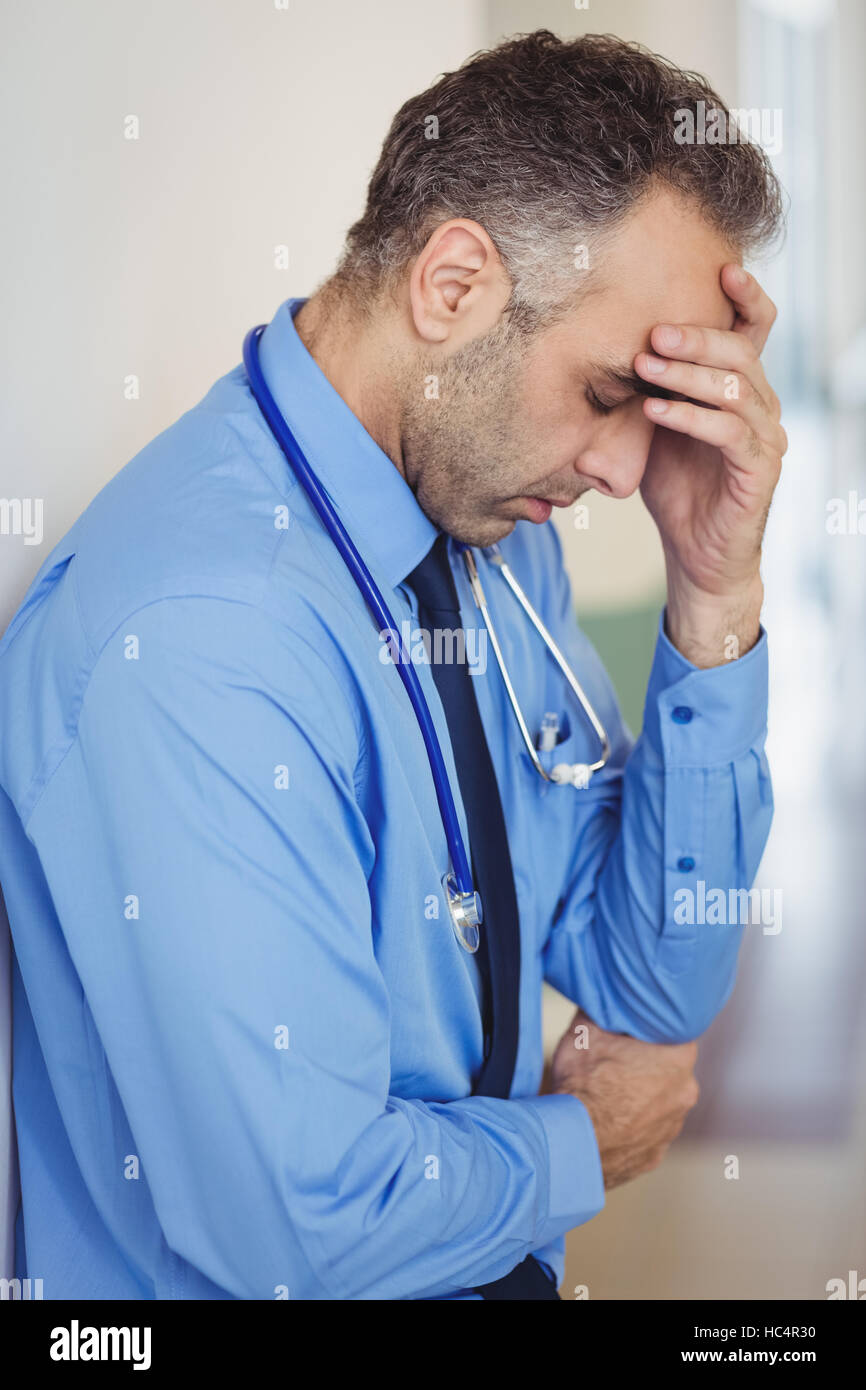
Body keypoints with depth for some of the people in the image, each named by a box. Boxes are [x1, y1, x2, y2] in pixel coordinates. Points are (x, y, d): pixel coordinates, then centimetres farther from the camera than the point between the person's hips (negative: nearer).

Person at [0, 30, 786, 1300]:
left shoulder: (497, 526, 1)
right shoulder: (195, 638, -23)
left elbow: (656, 988, 5)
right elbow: (303, 1219, -25)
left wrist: (716, 600, -6)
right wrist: (579, 1141, -6)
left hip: (496, 1267, 6)